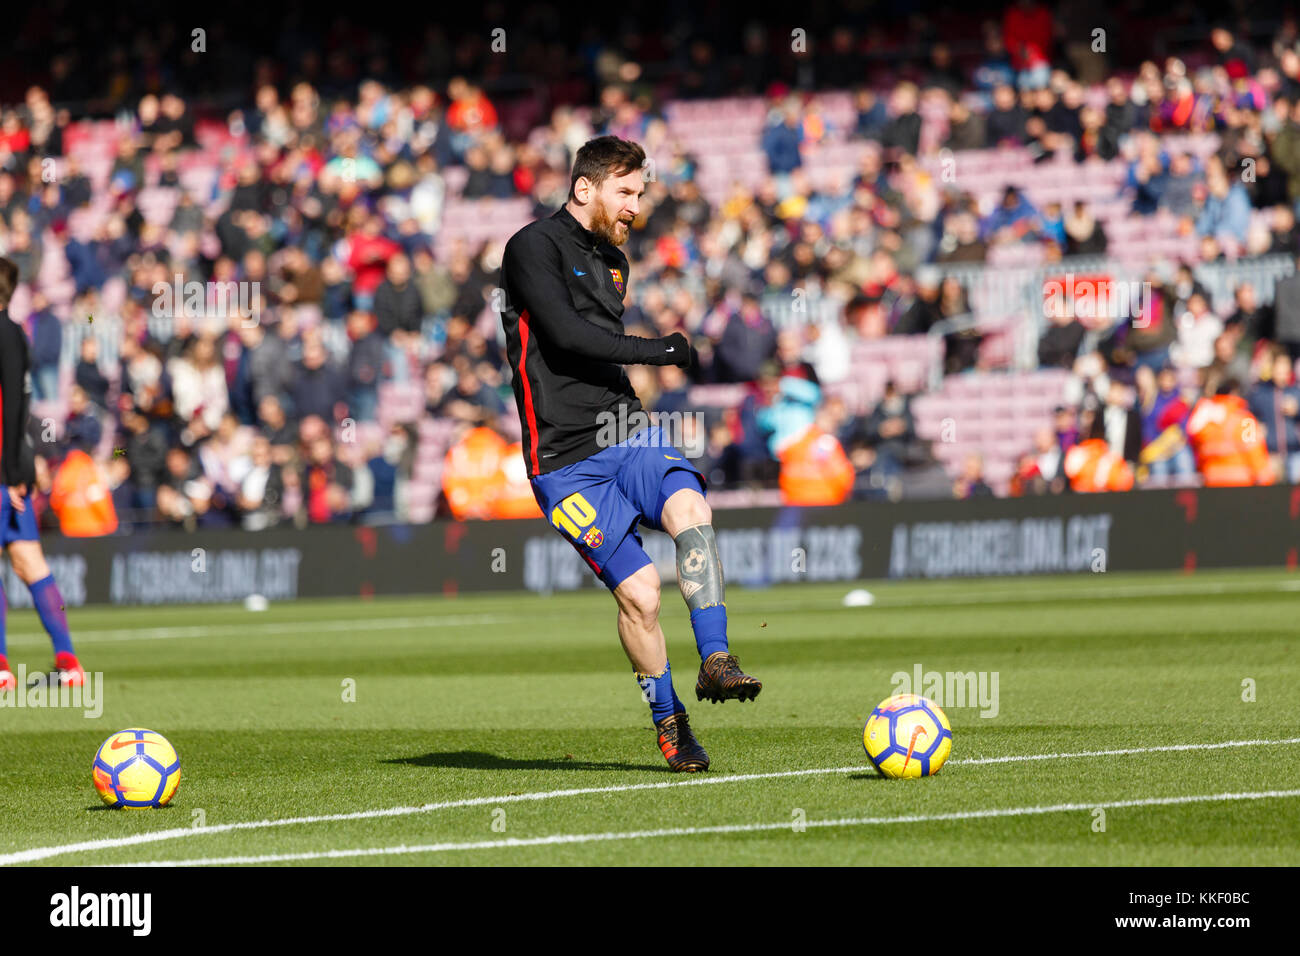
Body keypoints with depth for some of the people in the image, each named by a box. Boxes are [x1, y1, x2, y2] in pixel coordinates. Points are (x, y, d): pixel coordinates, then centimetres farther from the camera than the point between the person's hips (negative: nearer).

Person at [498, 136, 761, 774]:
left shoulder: (614, 261, 20)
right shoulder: (533, 248, -5)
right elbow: (566, 333, -20)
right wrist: (660, 352, -17)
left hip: (628, 435, 6)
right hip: (566, 462, -6)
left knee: (690, 508, -27)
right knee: (639, 590, -13)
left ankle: (716, 663, -27)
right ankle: (668, 720, 5)